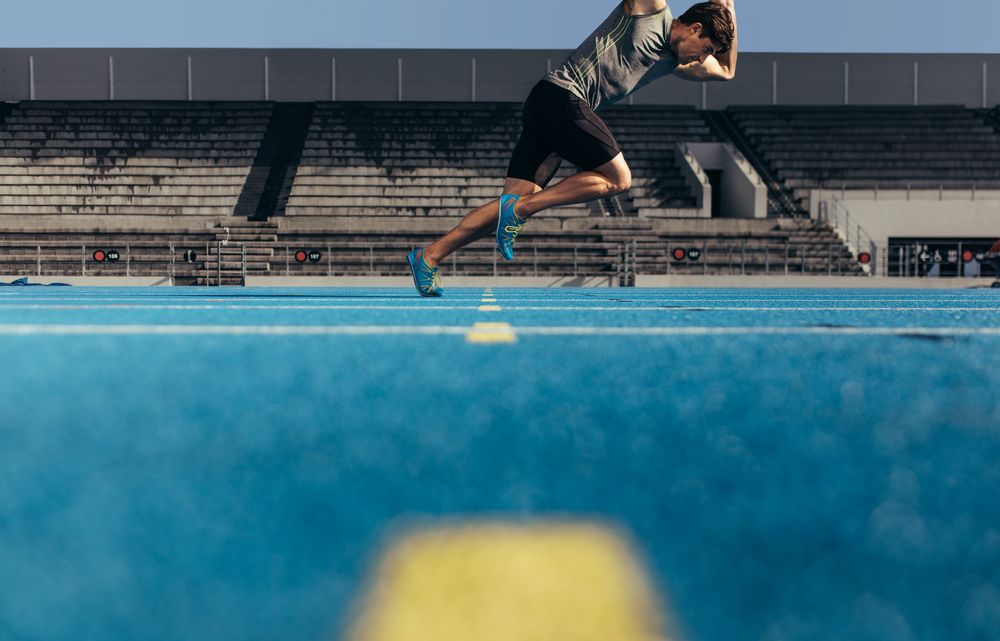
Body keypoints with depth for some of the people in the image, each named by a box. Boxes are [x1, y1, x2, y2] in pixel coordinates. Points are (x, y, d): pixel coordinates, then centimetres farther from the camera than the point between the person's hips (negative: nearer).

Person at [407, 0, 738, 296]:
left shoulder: (674, 60, 25)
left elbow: (726, 71, 35)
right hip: (561, 95, -9)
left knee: (518, 202, -2)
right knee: (618, 178, -9)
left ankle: (429, 255, -7)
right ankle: (519, 208, -16)